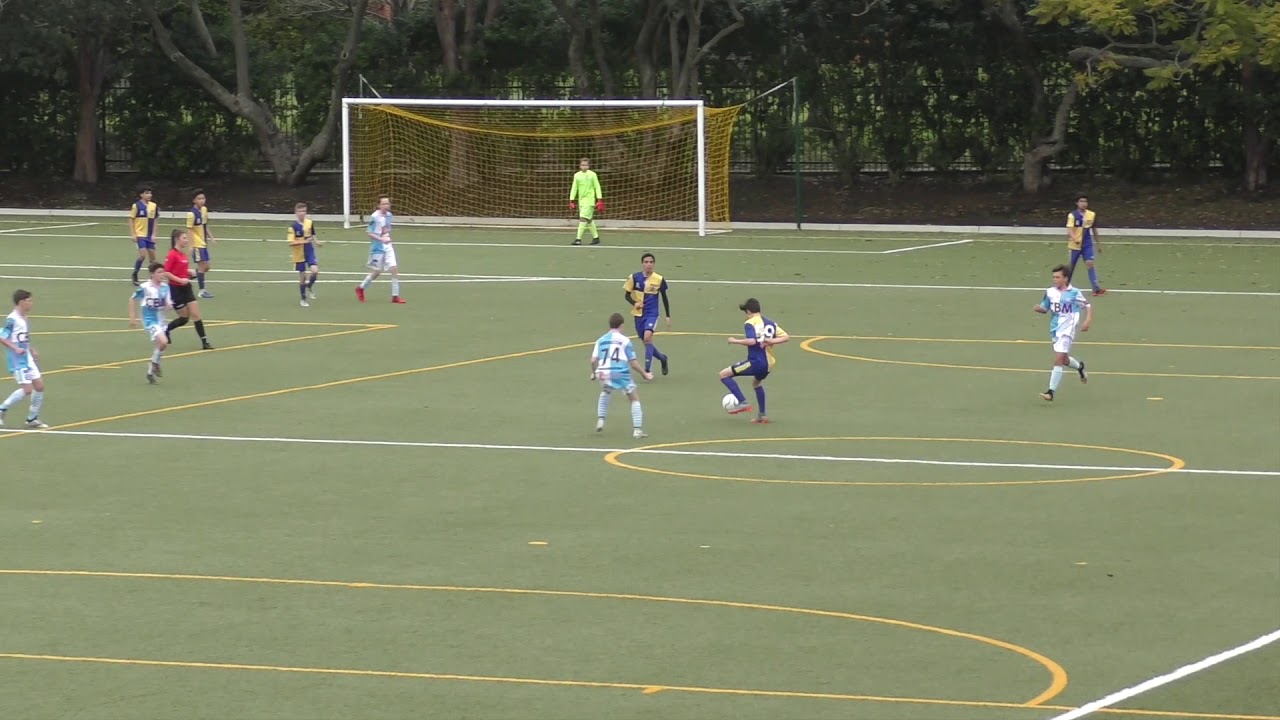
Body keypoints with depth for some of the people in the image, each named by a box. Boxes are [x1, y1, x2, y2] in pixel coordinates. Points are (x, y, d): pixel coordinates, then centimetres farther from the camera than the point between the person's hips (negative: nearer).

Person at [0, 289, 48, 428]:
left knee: (39, 385, 5)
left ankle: (32, 419, 13)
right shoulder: (12, 320, -16)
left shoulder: (23, 319, 12)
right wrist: (15, 348, -25)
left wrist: (32, 351, 18)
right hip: (18, 360, -9)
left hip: (27, 359, 9)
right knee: (27, 389, -13)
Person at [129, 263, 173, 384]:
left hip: (160, 321, 6)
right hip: (150, 321, -6)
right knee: (163, 342, -23)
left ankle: (150, 372, 28)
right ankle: (155, 364, 1)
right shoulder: (144, 287, -14)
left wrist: (169, 304, -15)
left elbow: (168, 303, 10)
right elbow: (132, 299, -2)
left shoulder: (165, 286, 0)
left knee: (160, 346, 10)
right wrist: (132, 317, -2)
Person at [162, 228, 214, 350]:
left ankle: (204, 342, 0)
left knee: (196, 315, 0)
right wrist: (180, 280, -24)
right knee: (184, 318, 1)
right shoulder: (172, 255, -16)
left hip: (186, 288, 7)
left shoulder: (183, 254, 9)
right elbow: (166, 273, -19)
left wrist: (190, 272, 4)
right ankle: (165, 330, 26)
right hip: (175, 289, -7)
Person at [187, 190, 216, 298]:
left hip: (204, 243, 8)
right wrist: (191, 245, -20)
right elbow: (189, 230, -16)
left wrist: (211, 237, 14)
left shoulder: (204, 209, 6)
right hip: (197, 244, -8)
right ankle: (202, 290, 2)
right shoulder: (192, 214, -17)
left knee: (205, 267, 11)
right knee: (202, 266, -4)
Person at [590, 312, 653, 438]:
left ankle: (600, 420, 28)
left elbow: (593, 360, 6)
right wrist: (644, 374, 16)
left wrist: (594, 373, 26)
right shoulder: (625, 340, 3)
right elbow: (633, 362, 3)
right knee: (635, 399, 11)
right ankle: (637, 430, 1)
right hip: (621, 373, -3)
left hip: (604, 373, 3)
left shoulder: (601, 340, 12)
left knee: (605, 392, 37)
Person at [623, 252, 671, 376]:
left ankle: (647, 370, -20)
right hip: (639, 314, 3)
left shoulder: (659, 279, -5)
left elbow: (664, 298, 7)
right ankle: (662, 358, 40)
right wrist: (634, 303, -18)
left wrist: (668, 316, 9)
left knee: (647, 337, -25)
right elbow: (627, 295, 3)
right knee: (646, 342, 10)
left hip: (652, 314, -3)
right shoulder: (634, 277, -4)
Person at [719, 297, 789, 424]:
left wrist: (735, 341, -9)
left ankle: (742, 403, -8)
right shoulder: (771, 323, 15)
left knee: (724, 375, 0)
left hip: (755, 362, -8)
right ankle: (762, 415, 36)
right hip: (768, 365, 8)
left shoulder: (750, 323, -7)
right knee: (757, 383, 37)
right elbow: (786, 337, 8)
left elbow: (752, 341, -22)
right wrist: (772, 341, 2)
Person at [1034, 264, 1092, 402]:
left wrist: (1087, 321, -13)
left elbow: (1088, 306, 2)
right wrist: (1038, 308, -11)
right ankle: (1079, 367, 54)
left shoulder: (1074, 293, -8)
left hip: (1067, 330, -6)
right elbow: (1045, 308, 12)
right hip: (1055, 330, 6)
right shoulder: (1050, 292, 3)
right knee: (1064, 360, 20)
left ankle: (1051, 391, -16)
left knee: (1058, 359, -15)